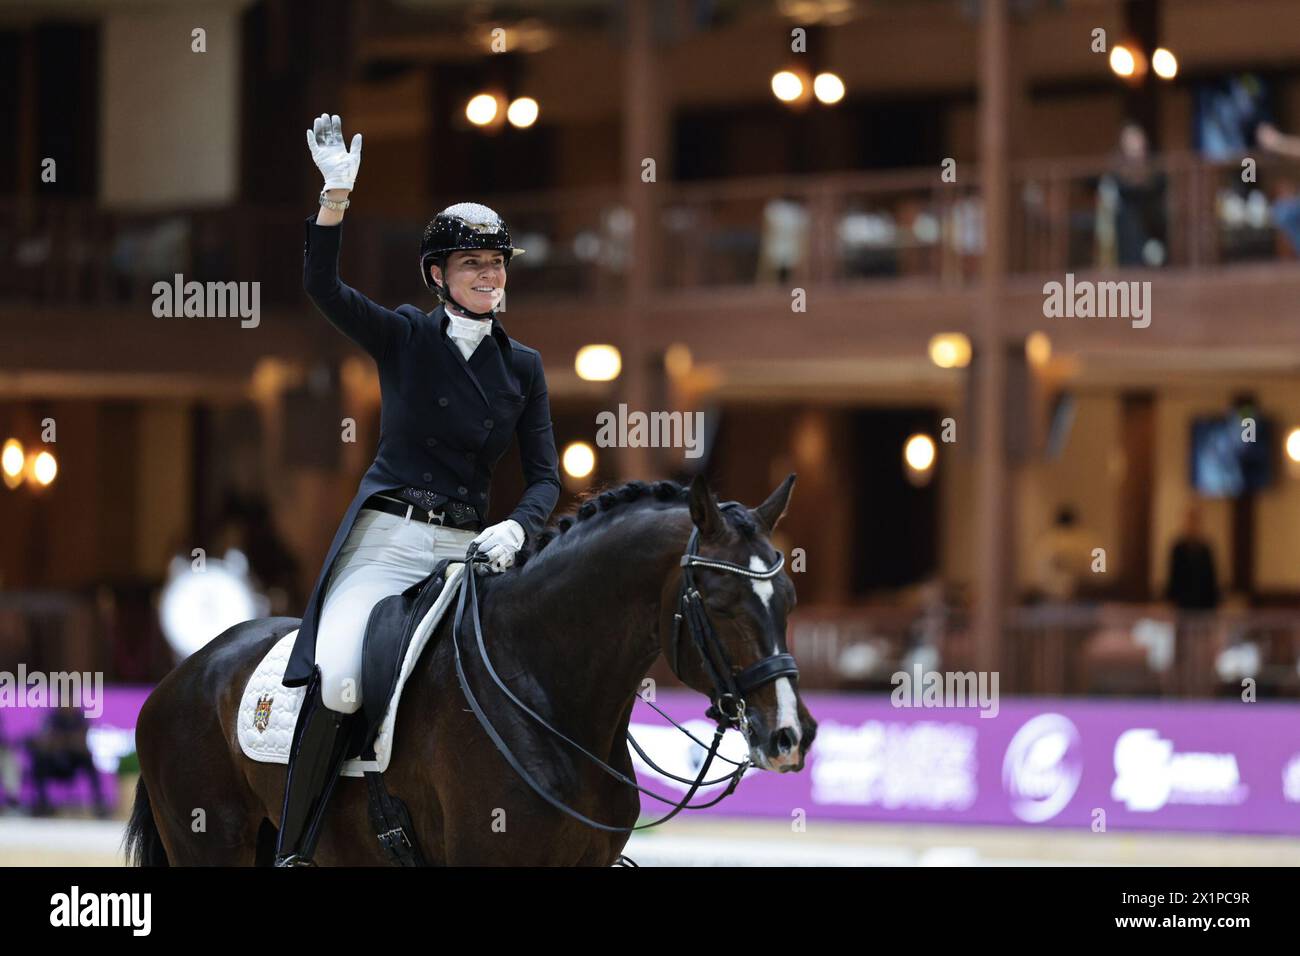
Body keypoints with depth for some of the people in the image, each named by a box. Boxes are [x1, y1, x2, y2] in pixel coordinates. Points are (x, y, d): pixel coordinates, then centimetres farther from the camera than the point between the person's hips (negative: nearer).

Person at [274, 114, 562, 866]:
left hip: (471, 548, 3)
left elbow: (546, 477, 9)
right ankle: (293, 851, -19)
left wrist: (514, 529, -13)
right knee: (337, 684, -27)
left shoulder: (523, 366, 11)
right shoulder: (405, 337, 4)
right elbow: (322, 287, -12)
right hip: (387, 540, -3)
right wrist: (337, 196, -25)